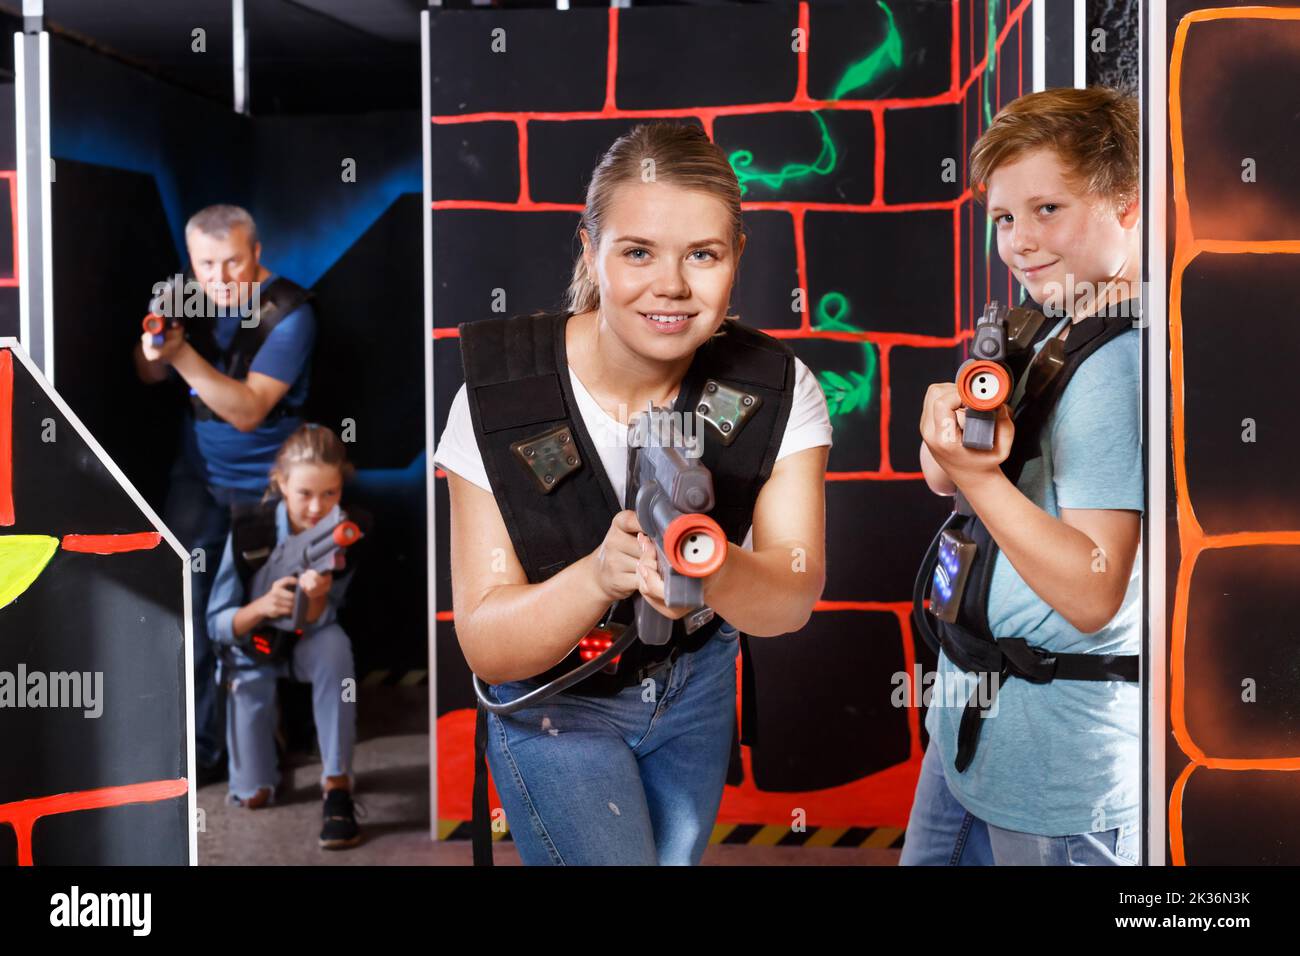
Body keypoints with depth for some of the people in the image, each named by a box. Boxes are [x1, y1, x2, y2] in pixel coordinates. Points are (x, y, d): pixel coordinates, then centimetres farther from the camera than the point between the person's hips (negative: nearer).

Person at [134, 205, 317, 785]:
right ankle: (200, 746, 9)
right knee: (185, 611, -2)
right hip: (199, 475, 4)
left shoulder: (288, 312, -17)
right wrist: (152, 347, -19)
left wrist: (182, 354, -32)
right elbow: (147, 377, 4)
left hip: (265, 483, -4)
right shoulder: (192, 296, -1)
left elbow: (248, 410, -22)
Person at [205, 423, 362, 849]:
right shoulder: (249, 529, -25)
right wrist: (262, 606, -39)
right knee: (253, 797, -9)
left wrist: (317, 596, -45)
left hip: (306, 644, 1)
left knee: (334, 642, -38)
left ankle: (337, 784, -28)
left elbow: (315, 624, -21)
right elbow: (216, 623, -18)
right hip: (254, 647, -1)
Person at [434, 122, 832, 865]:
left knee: (679, 853, 20)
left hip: (696, 687, 3)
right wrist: (599, 575, -46)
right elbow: (486, 646, -25)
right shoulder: (499, 399, -25)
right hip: (554, 707, -3)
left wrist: (718, 573, -50)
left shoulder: (777, 389, -19)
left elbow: (794, 599, -27)